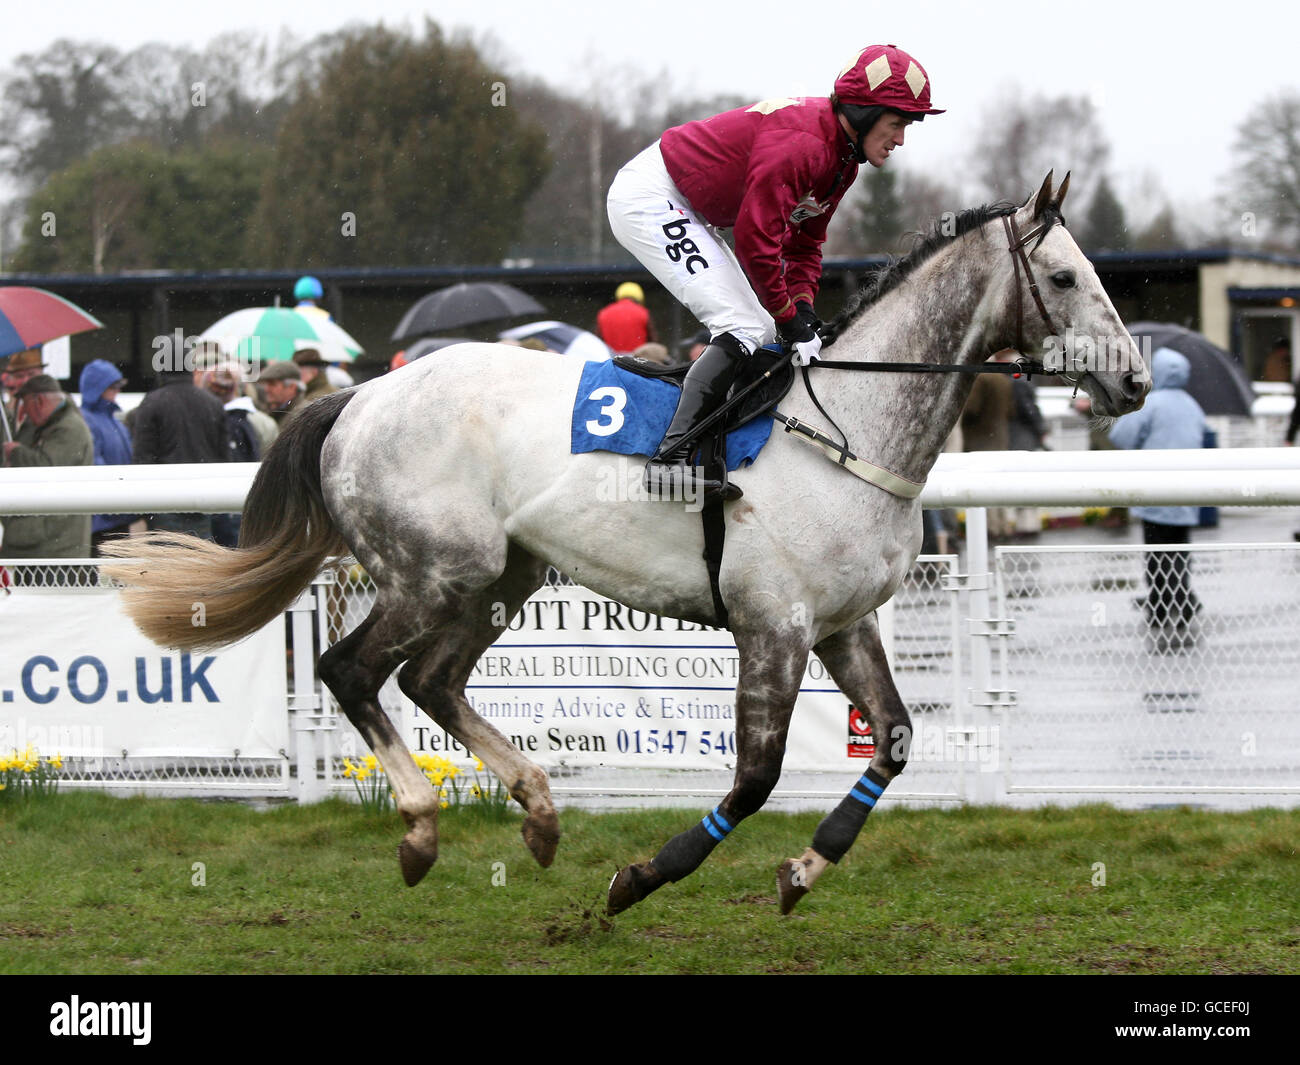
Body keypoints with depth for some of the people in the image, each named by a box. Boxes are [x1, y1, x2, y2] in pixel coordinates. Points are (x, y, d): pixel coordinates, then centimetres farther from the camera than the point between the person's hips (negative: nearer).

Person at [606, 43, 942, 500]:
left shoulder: (841, 155, 6)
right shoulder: (799, 142, -27)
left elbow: (806, 240, 13)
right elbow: (756, 237, -27)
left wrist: (802, 306, -3)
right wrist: (789, 318, -17)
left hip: (682, 213, 11)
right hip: (648, 198, -11)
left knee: (761, 333, 10)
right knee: (744, 327, -19)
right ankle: (672, 455, -26)